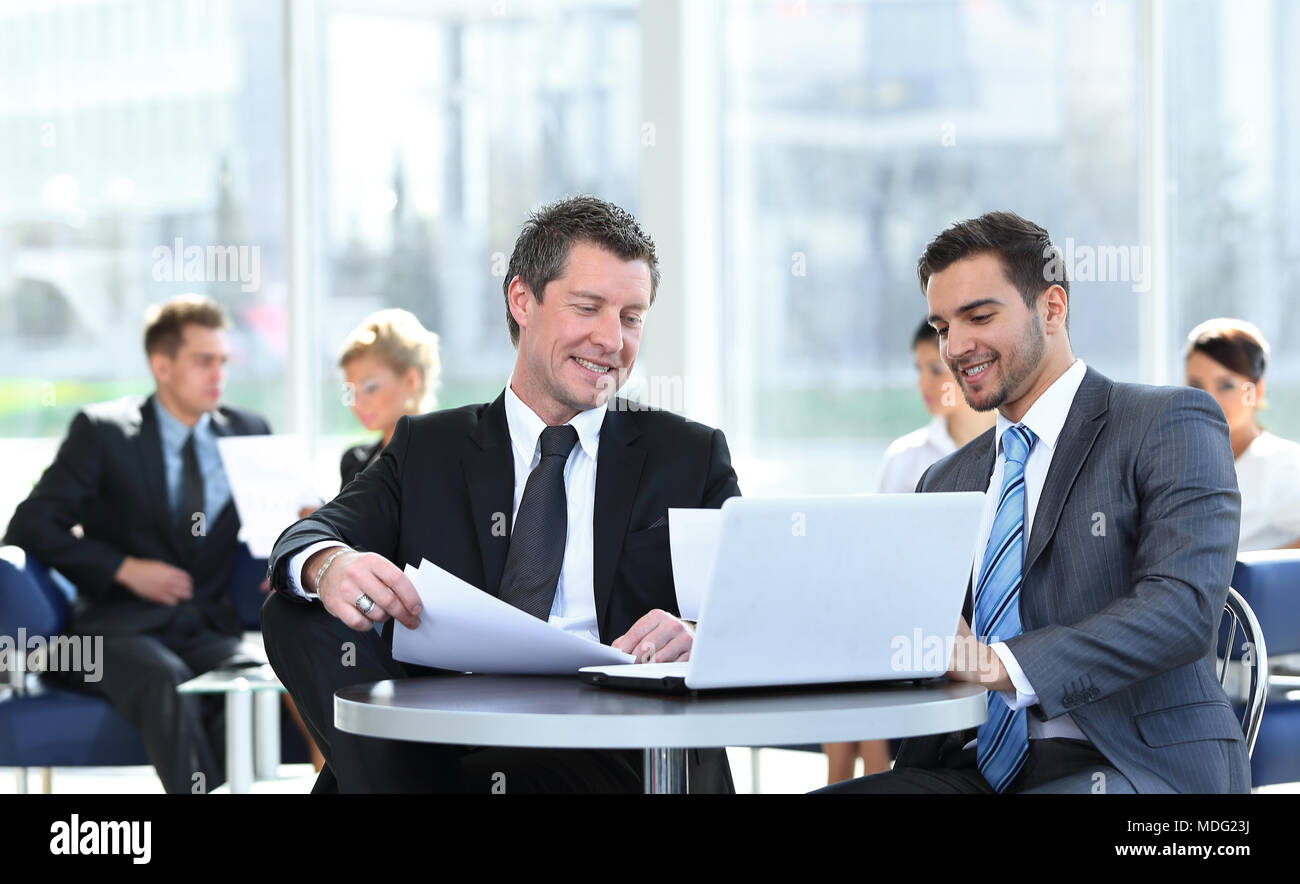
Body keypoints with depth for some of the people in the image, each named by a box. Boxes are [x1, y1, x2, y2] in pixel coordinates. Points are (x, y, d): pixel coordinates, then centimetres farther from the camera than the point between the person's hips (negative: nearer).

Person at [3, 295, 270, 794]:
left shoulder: (248, 432, 15)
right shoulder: (102, 431, 4)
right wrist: (125, 569, -12)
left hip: (209, 631, 3)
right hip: (120, 628, -3)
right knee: (169, 683, -38)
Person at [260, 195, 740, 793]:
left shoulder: (692, 457, 17)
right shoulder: (427, 448, 20)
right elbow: (304, 540, 4)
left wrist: (698, 637, -21)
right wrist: (329, 565, -23)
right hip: (442, 737, 3)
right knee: (298, 613, -20)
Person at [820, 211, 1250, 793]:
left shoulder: (1170, 424, 1)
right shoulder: (945, 484, 23)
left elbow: (1183, 609, -15)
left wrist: (997, 663, -26)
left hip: (1133, 764, -6)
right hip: (976, 764, 6)